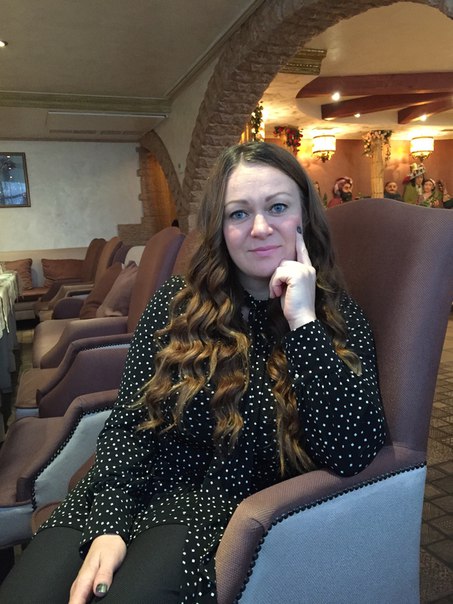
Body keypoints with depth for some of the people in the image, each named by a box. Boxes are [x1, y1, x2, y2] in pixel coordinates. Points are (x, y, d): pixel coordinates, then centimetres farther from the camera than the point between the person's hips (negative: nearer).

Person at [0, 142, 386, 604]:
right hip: (140, 490, 3)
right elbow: (126, 422, 0)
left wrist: (304, 322, -20)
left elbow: (352, 455, -17)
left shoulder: (335, 318, -3)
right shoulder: (179, 302, 1)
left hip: (226, 512, -1)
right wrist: (107, 524, -14)